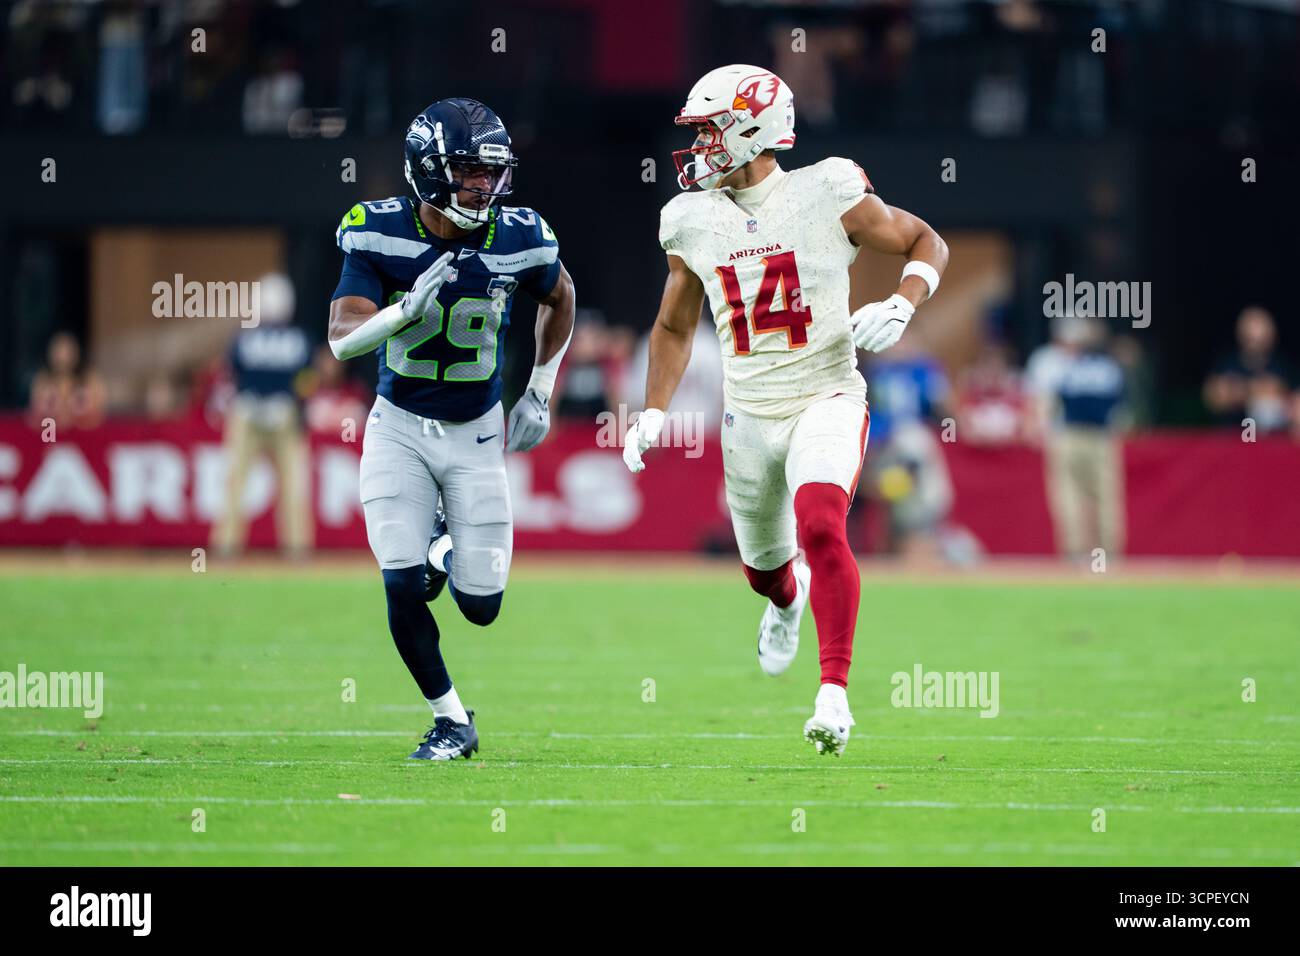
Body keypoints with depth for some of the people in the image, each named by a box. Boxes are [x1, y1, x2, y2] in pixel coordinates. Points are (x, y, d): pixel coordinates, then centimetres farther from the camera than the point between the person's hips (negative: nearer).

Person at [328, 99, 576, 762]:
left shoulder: (518, 240, -12)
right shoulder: (380, 234, -16)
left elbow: (559, 299, 11)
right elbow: (343, 339, -22)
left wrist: (540, 393, 11)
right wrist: (408, 308, -39)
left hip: (476, 434, 1)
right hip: (399, 428, -1)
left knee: (480, 606, 1)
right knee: (402, 589, -13)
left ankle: (447, 545, 37)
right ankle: (452, 721, 7)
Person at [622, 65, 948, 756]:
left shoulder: (827, 194, -10)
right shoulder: (692, 222, 2)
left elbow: (926, 243, 2)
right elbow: (673, 327, 16)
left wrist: (901, 304, -17)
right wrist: (653, 413, 6)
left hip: (827, 401, -5)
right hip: (748, 414, 5)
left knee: (820, 525, -30)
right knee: (763, 564, 18)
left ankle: (835, 693, -28)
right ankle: (788, 600, 57)